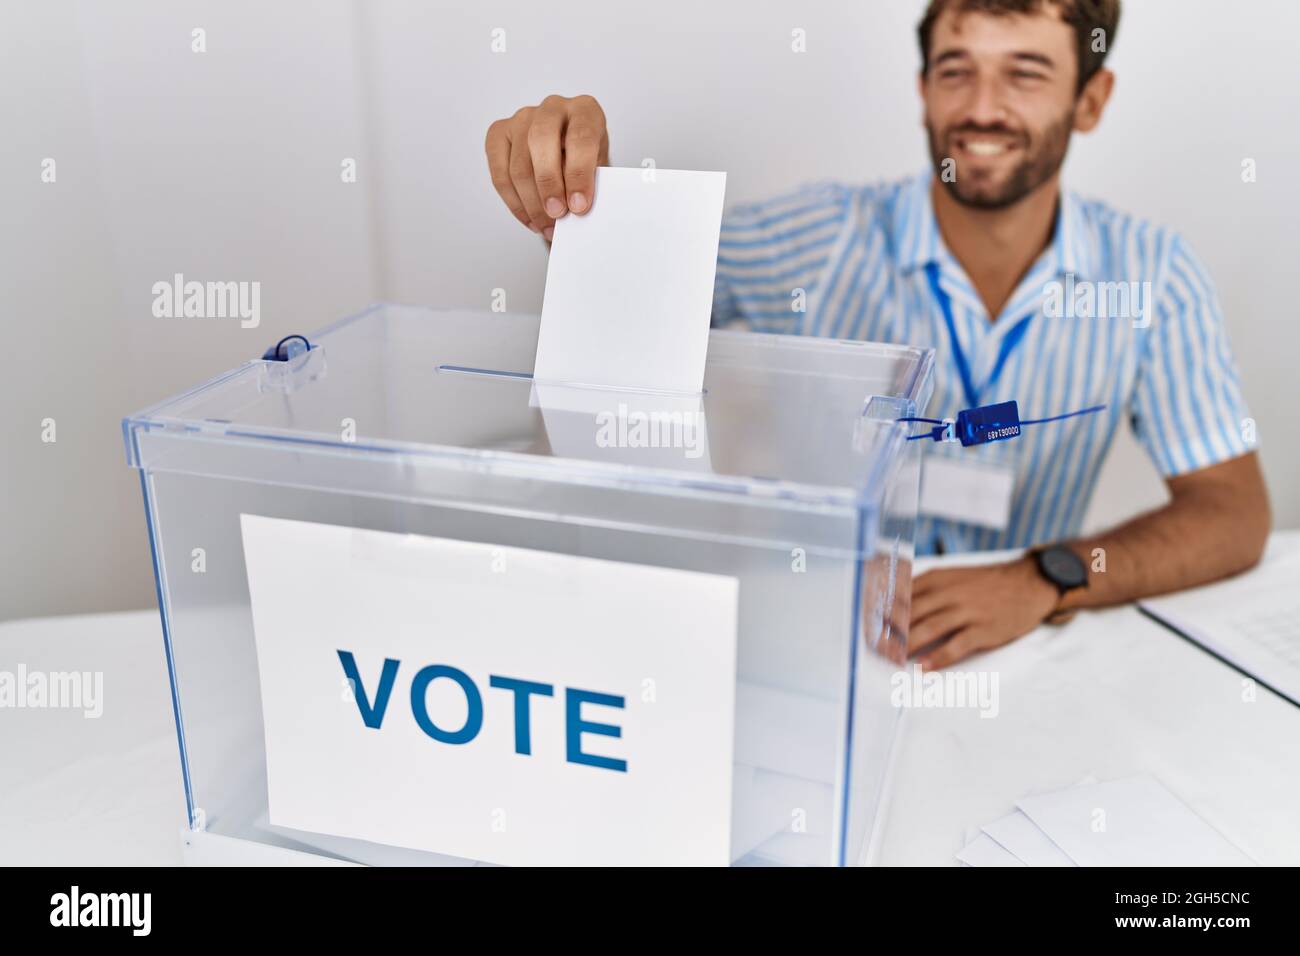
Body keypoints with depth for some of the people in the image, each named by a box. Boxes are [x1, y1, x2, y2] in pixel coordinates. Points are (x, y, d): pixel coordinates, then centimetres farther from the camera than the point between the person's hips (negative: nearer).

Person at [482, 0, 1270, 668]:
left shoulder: (1153, 276, -4)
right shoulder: (819, 240, -7)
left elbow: (1235, 513, -5)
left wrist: (1047, 580, -23)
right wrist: (570, 191, -28)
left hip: (1012, 656, 3)